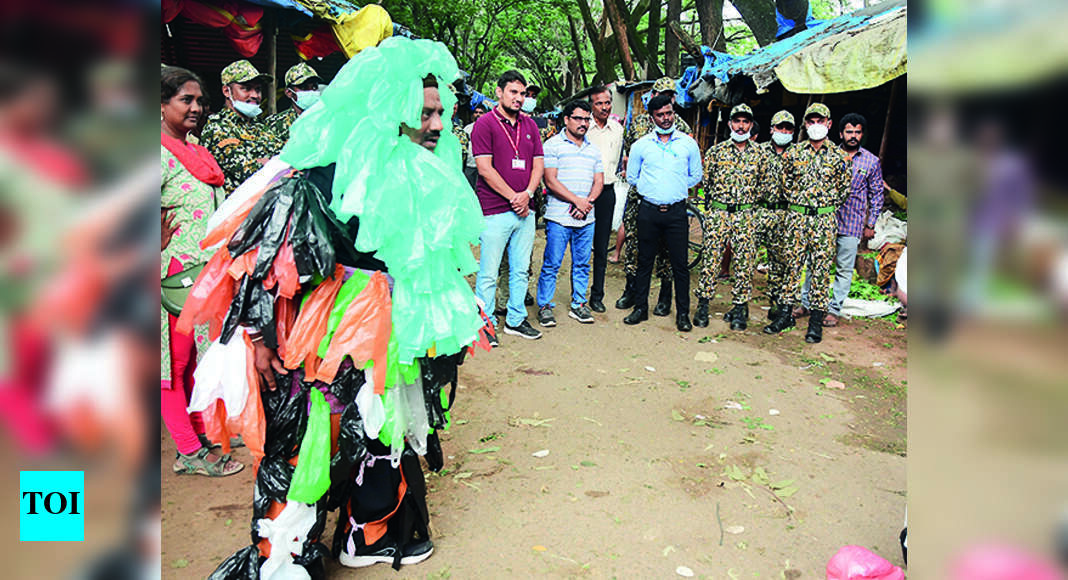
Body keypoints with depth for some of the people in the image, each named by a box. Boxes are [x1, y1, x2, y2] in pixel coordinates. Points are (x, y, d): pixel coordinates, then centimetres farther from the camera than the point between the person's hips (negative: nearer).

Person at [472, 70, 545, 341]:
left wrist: (527, 194, -6)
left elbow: (538, 165, 12)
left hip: (525, 210, 6)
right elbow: (485, 169, -11)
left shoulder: (530, 125, 14)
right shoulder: (485, 123, -4)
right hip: (495, 211, -6)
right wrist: (513, 197, -11)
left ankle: (516, 319, 25)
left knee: (521, 270, 12)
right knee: (489, 273, 0)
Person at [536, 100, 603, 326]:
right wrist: (577, 200, -14)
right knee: (551, 264, -2)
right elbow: (550, 181, -10)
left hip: (586, 218, 5)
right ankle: (544, 305, 9)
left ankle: (578, 304, 21)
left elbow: (599, 181, 13)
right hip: (558, 217, -5)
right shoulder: (553, 145, -2)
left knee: (582, 264, 10)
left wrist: (587, 202, -6)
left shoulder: (593, 149, 16)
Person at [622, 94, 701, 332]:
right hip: (648, 211, 1)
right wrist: (652, 189, 9)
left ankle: (683, 313, 11)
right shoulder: (641, 145, 6)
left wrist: (676, 188, 6)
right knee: (644, 261, 7)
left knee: (680, 264, 1)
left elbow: (696, 176, 12)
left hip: (676, 212, -1)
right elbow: (631, 177, 13)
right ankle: (640, 308, 19)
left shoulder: (688, 143, 6)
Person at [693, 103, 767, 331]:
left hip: (746, 216, 1)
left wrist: (750, 204, 10)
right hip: (717, 212, -1)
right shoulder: (716, 151, 3)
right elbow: (705, 180, 10)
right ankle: (703, 305, 8)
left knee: (744, 263, 2)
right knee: (710, 258, -2)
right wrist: (712, 203, 9)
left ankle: (740, 308, 12)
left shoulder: (759, 154, 7)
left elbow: (763, 184, 15)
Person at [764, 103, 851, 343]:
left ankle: (816, 322, 7)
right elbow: (785, 183, 13)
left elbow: (844, 188, 8)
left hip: (824, 220, -1)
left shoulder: (838, 155, 2)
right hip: (796, 217, 2)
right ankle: (786, 314, 15)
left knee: (821, 269, 1)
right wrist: (797, 203, 6)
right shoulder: (794, 153, 6)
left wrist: (826, 207, 5)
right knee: (792, 265, 5)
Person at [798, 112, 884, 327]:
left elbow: (876, 195, 8)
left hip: (852, 224, -1)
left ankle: (834, 310, 12)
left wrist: (870, 224, 5)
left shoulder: (872, 161, 4)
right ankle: (805, 303, 18)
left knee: (844, 269, 3)